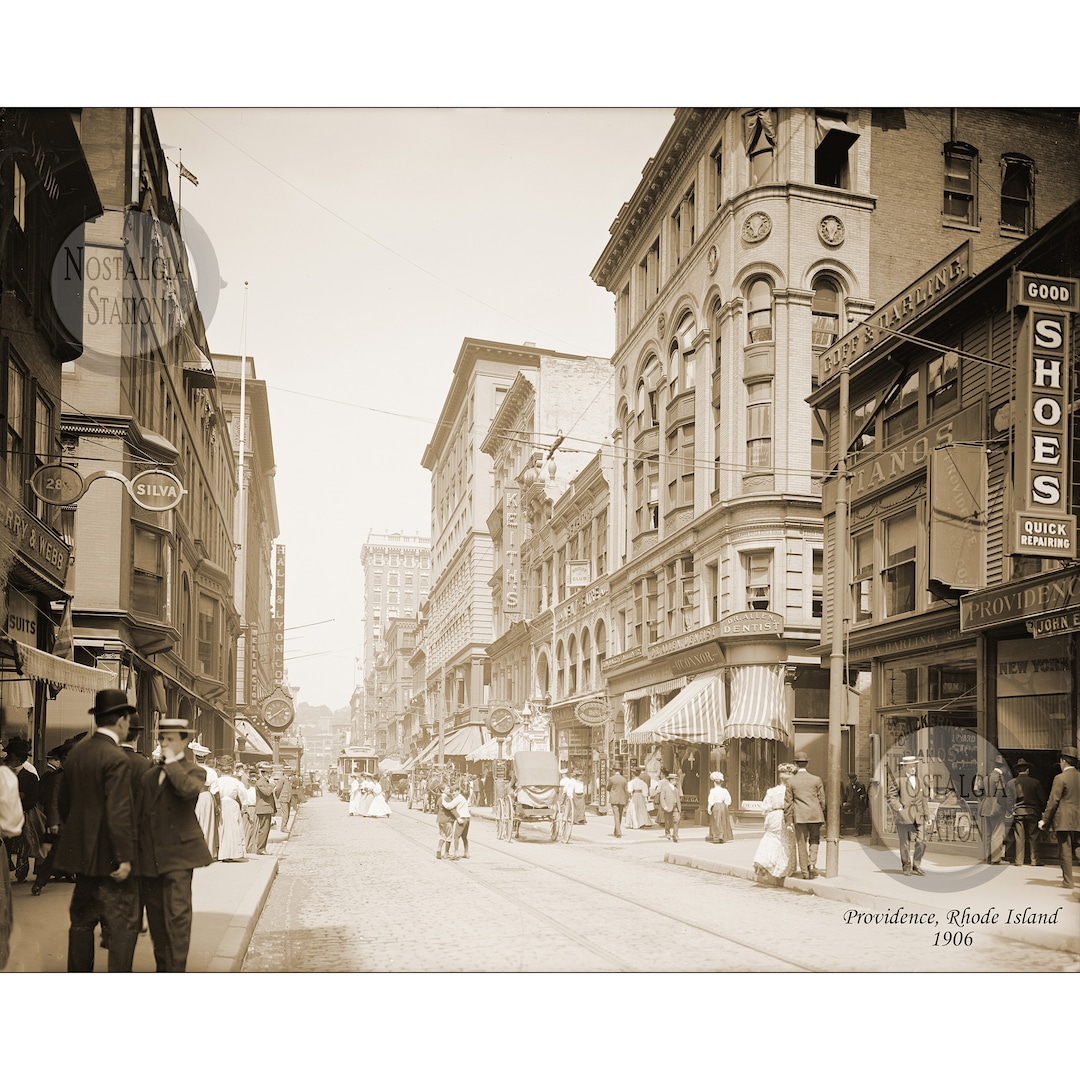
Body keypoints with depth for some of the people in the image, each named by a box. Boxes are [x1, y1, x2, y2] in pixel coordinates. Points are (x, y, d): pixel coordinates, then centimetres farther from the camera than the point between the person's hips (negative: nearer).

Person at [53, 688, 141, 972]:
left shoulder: (75, 752, 6)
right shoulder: (116, 758, -19)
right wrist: (125, 857, -18)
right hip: (108, 855, -8)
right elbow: (119, 812, -22)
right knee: (124, 923, -1)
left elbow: (64, 801, 15)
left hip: (81, 851, 8)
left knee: (82, 919, 18)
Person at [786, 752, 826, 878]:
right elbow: (822, 800, 3)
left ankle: (805, 870, 7)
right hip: (815, 814, 1)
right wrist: (821, 813, 17)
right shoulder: (816, 780, 0)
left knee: (801, 843, 6)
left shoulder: (791, 781, -1)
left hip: (800, 816, -1)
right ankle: (812, 863, -5)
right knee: (814, 840, 15)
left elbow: (789, 802, 1)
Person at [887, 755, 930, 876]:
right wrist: (899, 809, -14)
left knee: (921, 842, -4)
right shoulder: (899, 782, 0)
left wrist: (927, 816, 14)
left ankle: (916, 866, 12)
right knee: (905, 844, 3)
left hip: (918, 817, 4)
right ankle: (907, 867, 15)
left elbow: (923, 800, 17)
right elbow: (891, 797, -4)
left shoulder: (919, 782, 15)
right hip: (904, 817, -4)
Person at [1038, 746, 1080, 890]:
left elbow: (1053, 801, -12)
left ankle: (1067, 881, 2)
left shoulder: (1060, 778, -11)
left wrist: (1044, 819, -6)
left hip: (1064, 820, -6)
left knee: (1066, 851, -1)